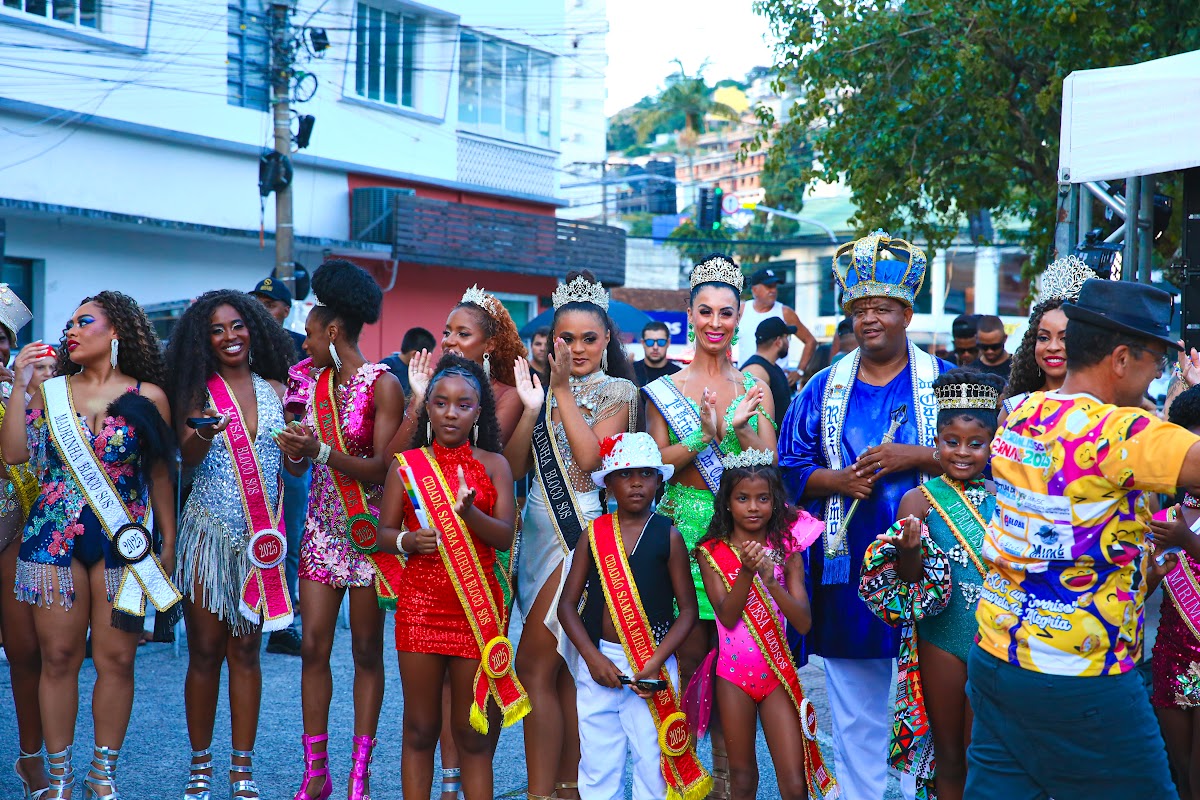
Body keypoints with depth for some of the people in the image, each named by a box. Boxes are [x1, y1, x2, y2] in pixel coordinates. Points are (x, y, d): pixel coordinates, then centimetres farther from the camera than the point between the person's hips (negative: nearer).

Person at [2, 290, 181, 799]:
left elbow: (159, 474, 7)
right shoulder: (49, 389, 9)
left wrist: (168, 543, 6)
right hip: (53, 537, 2)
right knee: (58, 657, 3)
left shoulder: (147, 395, 3)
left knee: (116, 660, 0)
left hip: (124, 540, -1)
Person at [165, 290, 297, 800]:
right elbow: (187, 458, -12)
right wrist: (204, 431, -32)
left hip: (260, 534, 2)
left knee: (246, 651, 5)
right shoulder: (197, 390, 2)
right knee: (204, 651, 2)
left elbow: (293, 467, 11)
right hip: (208, 533, -2)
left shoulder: (275, 390, 9)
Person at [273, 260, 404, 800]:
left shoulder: (382, 384, -9)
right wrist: (294, 449, -12)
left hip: (368, 527, -5)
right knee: (314, 646, 1)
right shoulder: (313, 382, 9)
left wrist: (322, 451, -24)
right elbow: (297, 466, 10)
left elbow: (383, 468, -14)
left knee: (366, 650, 3)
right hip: (322, 525, 5)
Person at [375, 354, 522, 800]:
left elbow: (505, 536, -4)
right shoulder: (407, 465, 5)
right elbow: (384, 533, 7)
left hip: (477, 605, 0)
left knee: (472, 730, 5)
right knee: (420, 728, 5)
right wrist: (407, 540, -14)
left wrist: (469, 513, -23)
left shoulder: (493, 465, 4)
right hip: (420, 604, 0)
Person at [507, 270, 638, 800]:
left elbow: (590, 456, -16)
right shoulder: (546, 390, 14)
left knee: (534, 664, -11)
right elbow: (514, 467, 5)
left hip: (583, 531, -6)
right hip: (540, 531, 6)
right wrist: (531, 407, -8)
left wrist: (563, 390, -12)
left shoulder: (617, 390, 0)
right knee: (561, 668, 10)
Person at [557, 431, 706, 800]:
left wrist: (656, 661, -11)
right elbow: (568, 603, 4)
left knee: (653, 761, 0)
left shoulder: (668, 536, -1)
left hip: (653, 663, -1)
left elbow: (688, 609, 1)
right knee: (597, 763, 4)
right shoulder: (594, 534, 3)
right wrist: (592, 657, -8)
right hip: (599, 661, 1)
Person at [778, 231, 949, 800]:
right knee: (854, 705, 9)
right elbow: (789, 470, 10)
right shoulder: (824, 389, 11)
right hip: (846, 571, 3)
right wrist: (837, 481, -8)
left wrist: (914, 458, -14)